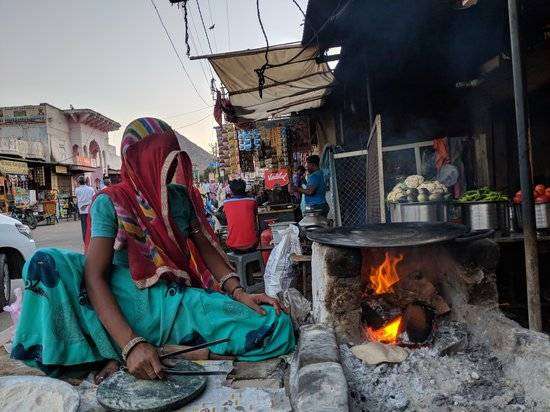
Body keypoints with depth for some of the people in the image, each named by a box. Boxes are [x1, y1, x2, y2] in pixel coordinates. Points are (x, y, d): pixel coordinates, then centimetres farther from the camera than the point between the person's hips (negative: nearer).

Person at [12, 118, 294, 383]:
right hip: (125, 302, -3)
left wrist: (238, 293, -8)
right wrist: (131, 344, -29)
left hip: (178, 303, 4)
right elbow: (94, 276, -15)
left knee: (278, 327, -19)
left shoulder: (183, 196, 7)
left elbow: (207, 249, 10)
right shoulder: (111, 202, -5)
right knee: (45, 262, -27)